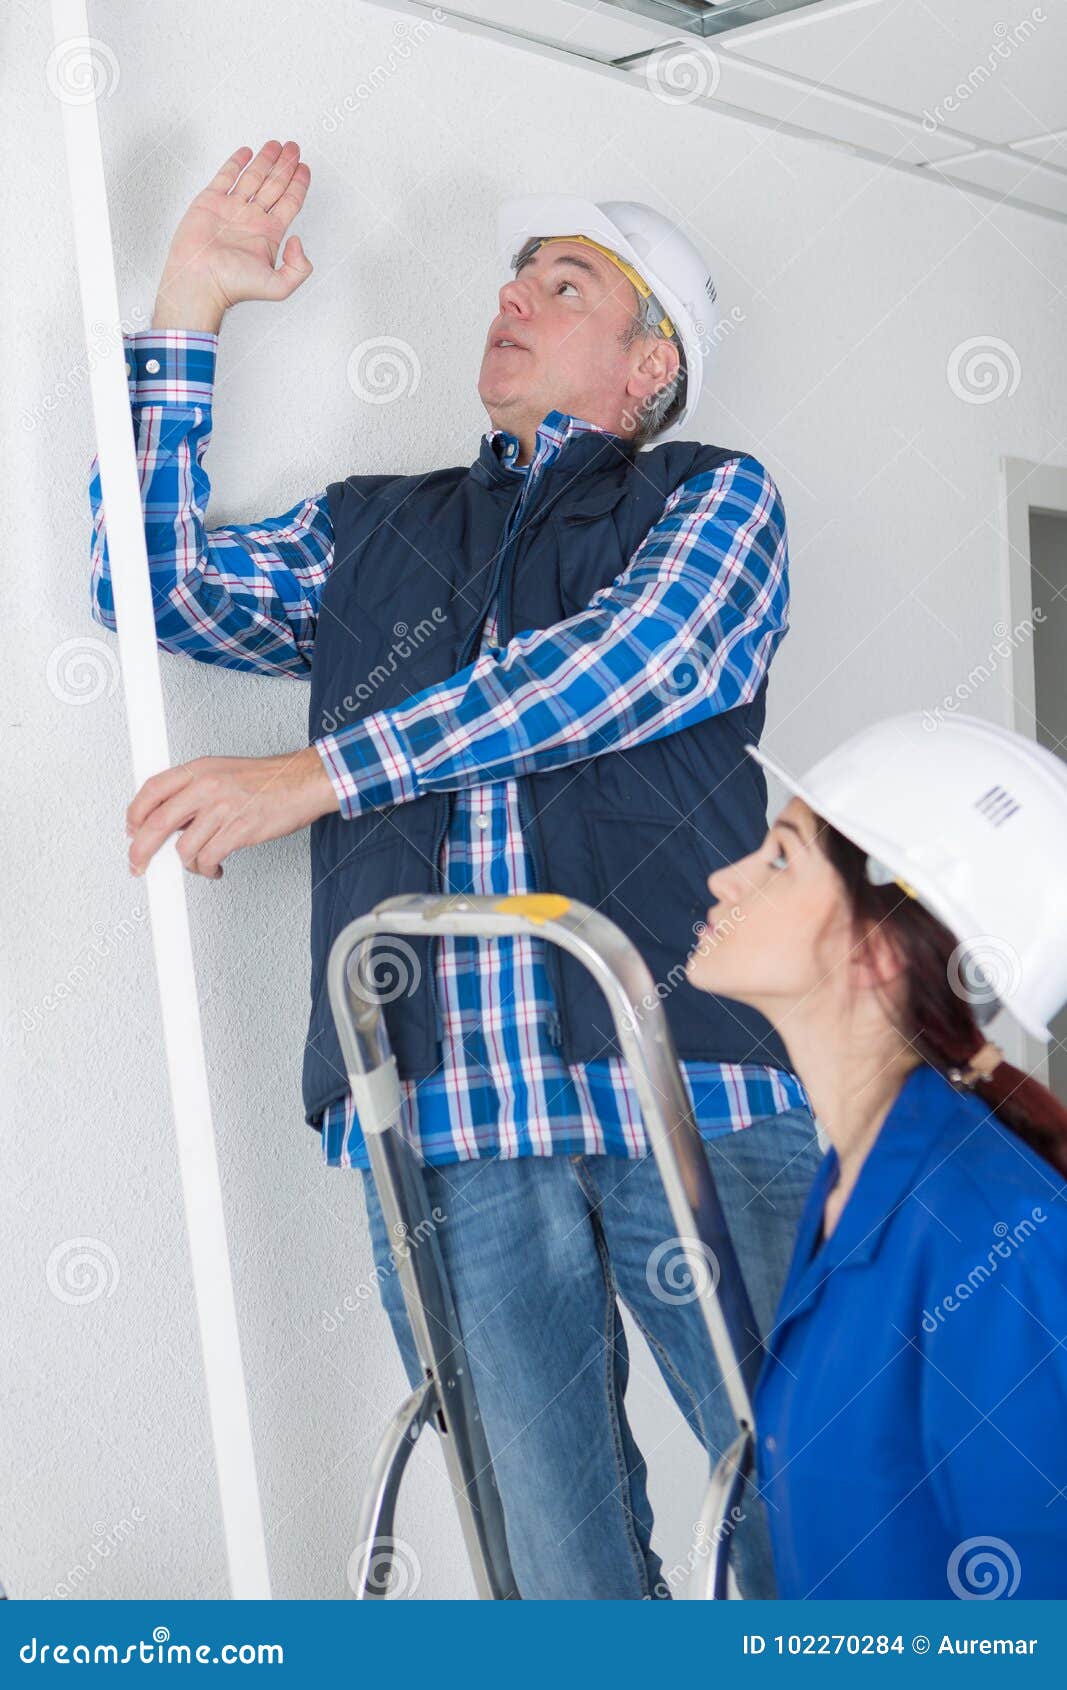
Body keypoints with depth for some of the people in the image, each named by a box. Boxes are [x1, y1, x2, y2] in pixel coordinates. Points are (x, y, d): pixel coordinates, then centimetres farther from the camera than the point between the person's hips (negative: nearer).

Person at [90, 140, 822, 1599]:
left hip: (692, 1089, -3)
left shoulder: (712, 497, 13)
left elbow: (625, 662, -5)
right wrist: (189, 304, 21)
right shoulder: (369, 531, 26)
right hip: (443, 1121, 3)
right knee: (559, 1561, 4)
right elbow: (157, 585, 21)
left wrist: (319, 773, -9)